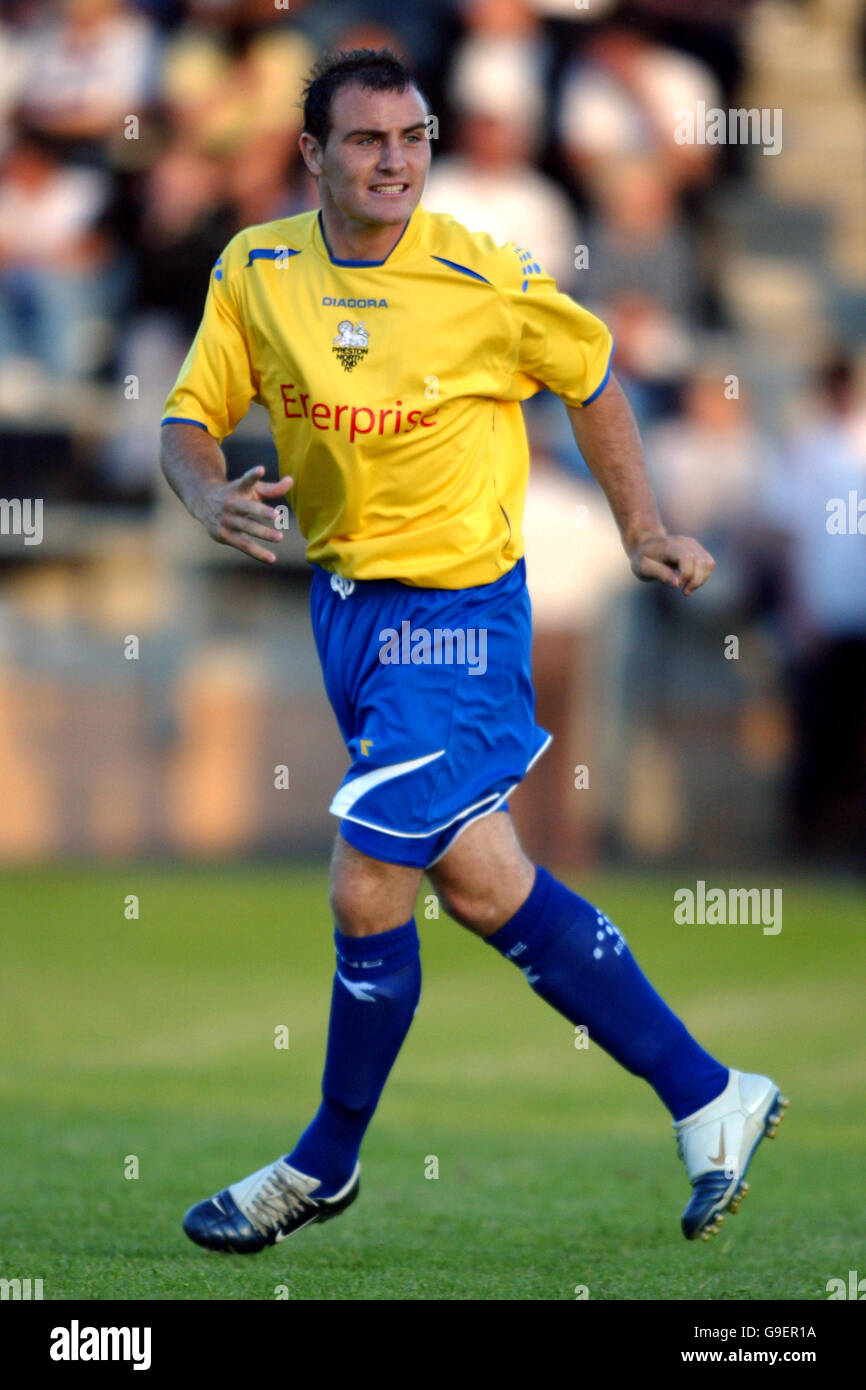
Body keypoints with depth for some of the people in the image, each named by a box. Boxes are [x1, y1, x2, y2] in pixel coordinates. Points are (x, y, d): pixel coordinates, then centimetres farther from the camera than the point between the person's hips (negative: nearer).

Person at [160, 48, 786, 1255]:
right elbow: (191, 418, 1)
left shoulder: (487, 281, -14)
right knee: (481, 886, 11)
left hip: (454, 612, -6)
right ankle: (706, 1098, 21)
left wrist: (642, 532, 5)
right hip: (342, 598, 6)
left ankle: (326, 1166, 14)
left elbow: (589, 378, 4)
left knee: (368, 893, -9)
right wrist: (210, 494, -21)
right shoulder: (255, 271, -3)